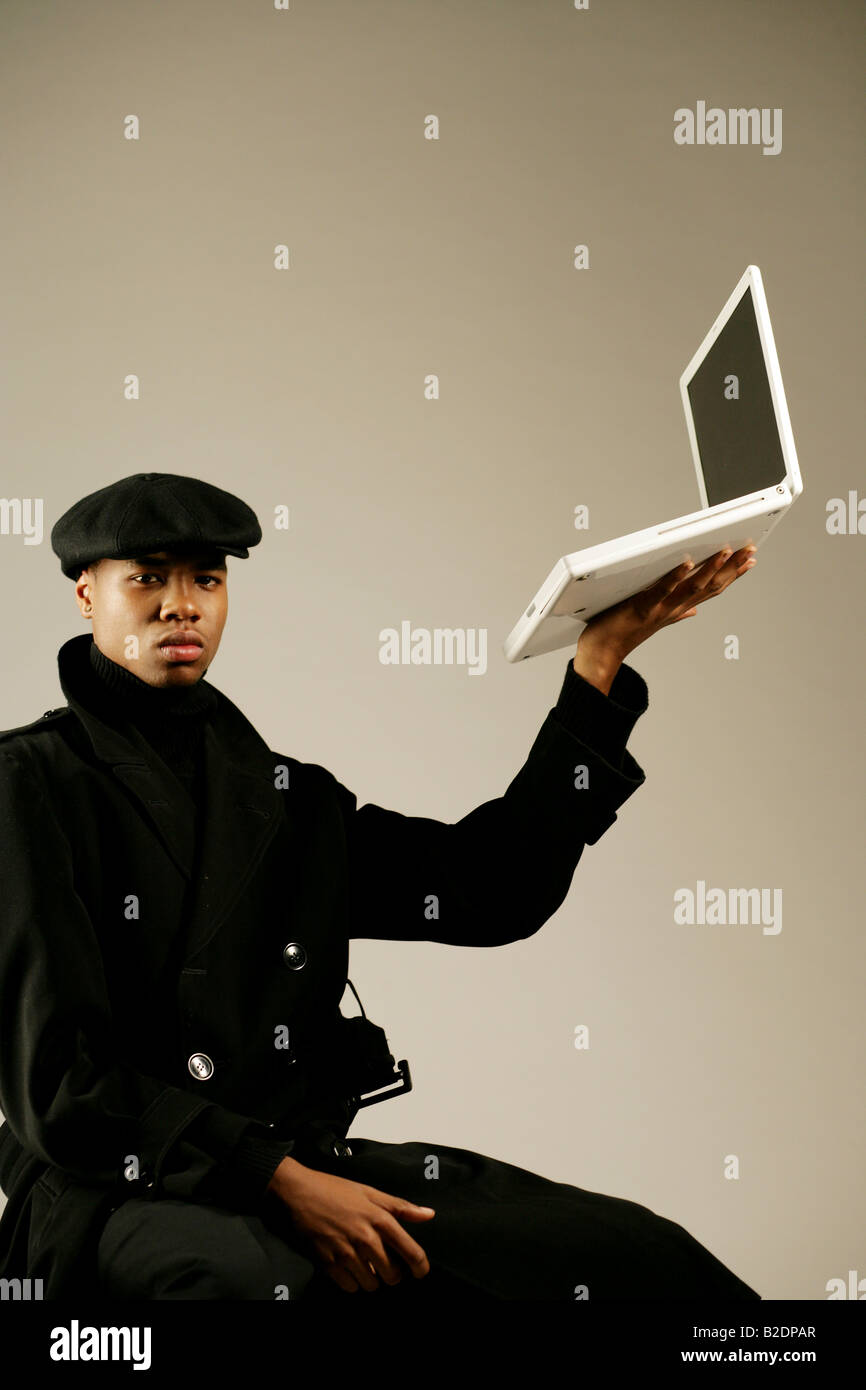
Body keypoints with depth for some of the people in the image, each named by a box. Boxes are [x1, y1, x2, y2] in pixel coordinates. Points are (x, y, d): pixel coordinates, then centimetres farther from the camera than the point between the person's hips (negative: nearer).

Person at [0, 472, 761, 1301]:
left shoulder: (283, 796, 15)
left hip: (305, 1164, 5)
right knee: (249, 1275, -42)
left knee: (638, 1256, -14)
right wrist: (282, 1181, -18)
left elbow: (490, 889, 13)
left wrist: (602, 656, 13)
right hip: (113, 1194, -5)